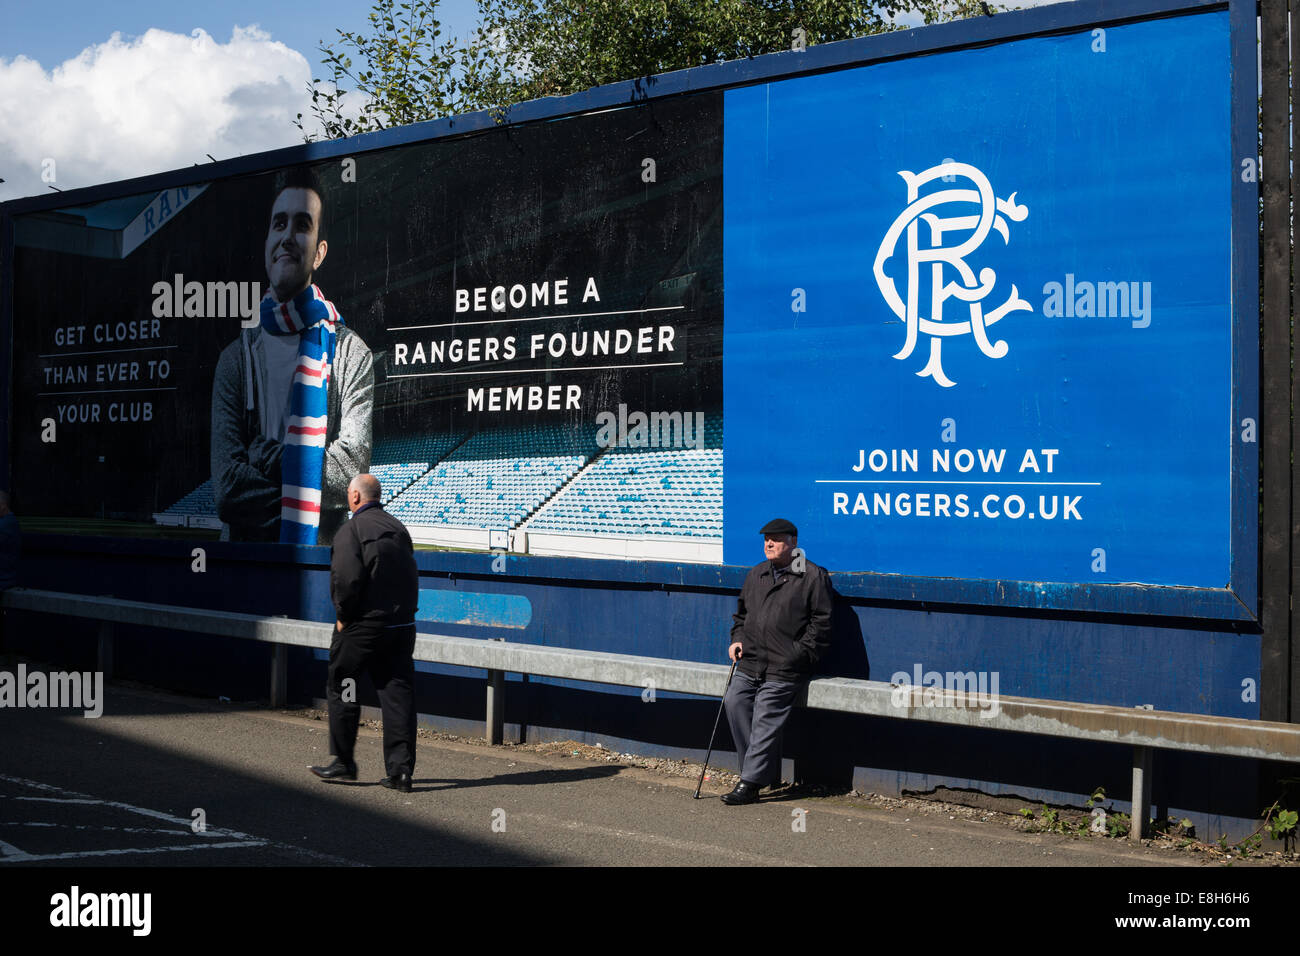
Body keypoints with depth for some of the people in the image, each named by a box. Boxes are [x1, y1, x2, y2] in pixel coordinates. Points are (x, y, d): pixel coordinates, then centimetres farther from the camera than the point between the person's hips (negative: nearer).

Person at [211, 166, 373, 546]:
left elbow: (350, 473, -7)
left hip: (321, 556, -1)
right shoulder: (235, 359, 12)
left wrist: (265, 455, -4)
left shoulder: (352, 355, 5)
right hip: (244, 558, 1)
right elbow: (226, 488, 1)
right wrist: (306, 496, -7)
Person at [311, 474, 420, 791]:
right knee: (398, 694, 4)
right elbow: (411, 577, 12)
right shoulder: (398, 528, 10)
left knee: (341, 690, 10)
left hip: (363, 625, -6)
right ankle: (400, 770, 2)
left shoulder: (352, 530, -10)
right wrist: (403, 611, 16)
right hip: (402, 625, 6)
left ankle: (344, 762, 15)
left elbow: (347, 578, -20)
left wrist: (342, 616, -7)